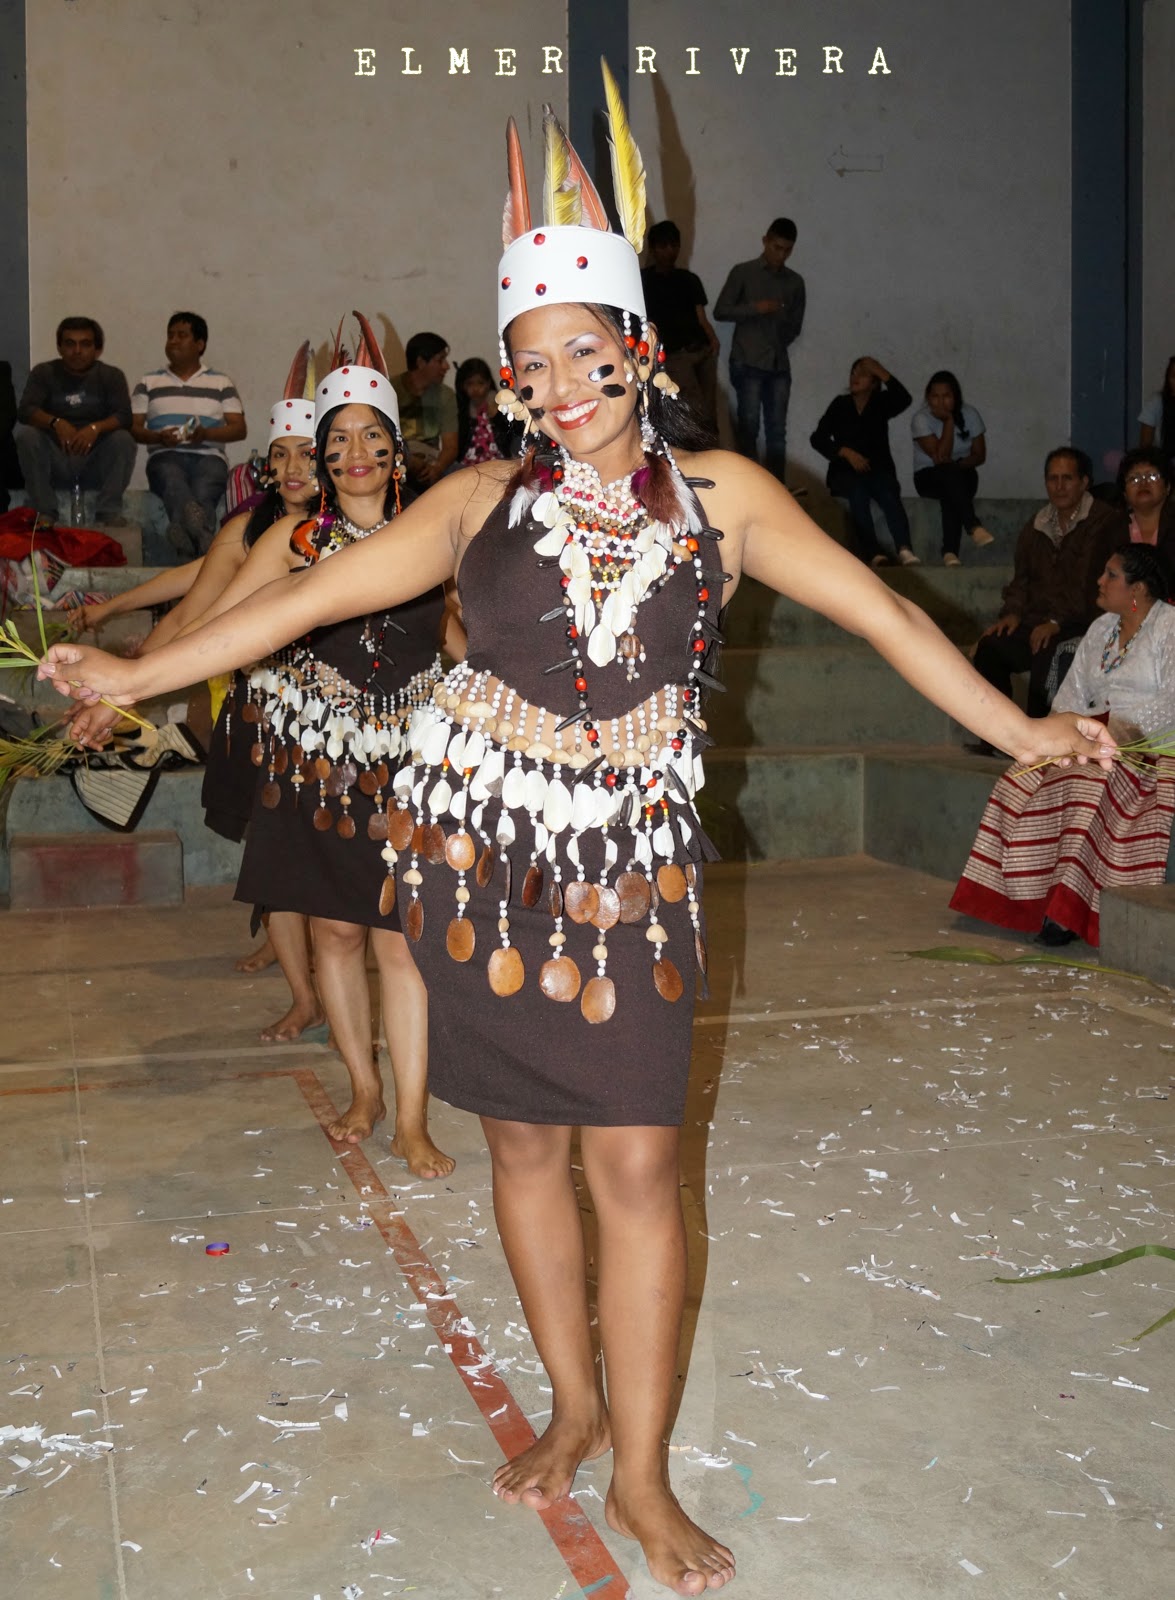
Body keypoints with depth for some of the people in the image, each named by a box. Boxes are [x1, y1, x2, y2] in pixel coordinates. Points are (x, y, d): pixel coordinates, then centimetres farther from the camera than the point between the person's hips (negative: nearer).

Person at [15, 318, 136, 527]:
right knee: (26, 435, -25)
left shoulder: (111, 375, 3)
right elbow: (25, 410, -11)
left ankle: (110, 512, -20)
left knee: (123, 439, -27)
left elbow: (124, 416, -12)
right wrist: (55, 422, -33)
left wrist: (96, 427, -33)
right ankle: (44, 511, -20)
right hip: (55, 461, 1)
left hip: (96, 464, -1)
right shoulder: (44, 373, 3)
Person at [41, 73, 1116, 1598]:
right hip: (477, 849, 1)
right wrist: (132, 672, 6)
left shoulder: (717, 492, 3)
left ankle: (642, 1475, 12)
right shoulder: (485, 498, 5)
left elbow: (878, 610, 2)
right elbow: (313, 595, 7)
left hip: (631, 861, -1)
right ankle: (574, 1406, 29)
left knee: (638, 1163, -3)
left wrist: (1021, 730, -2)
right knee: (525, 1142, 9)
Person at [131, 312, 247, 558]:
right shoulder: (148, 382, 24)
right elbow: (133, 427, 14)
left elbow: (239, 429, 11)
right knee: (172, 478, -40)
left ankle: (188, 531, -67)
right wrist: (157, 437, -8)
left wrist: (206, 433, -9)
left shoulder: (221, 382, 22)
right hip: (165, 455, -1)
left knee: (204, 488, -38)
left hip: (208, 455, 1)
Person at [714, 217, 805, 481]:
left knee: (777, 432, 2)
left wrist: (778, 343, 4)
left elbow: (795, 325, 19)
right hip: (747, 363, -4)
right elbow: (720, 311, -1)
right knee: (748, 428, -6)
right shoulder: (743, 272, 3)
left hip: (779, 364, 4)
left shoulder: (795, 281, 13)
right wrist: (755, 308, -12)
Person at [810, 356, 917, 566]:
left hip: (878, 469, 0)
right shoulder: (840, 404, 11)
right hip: (845, 471, 0)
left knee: (888, 491, -33)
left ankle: (904, 549, -53)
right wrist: (846, 452, -12)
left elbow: (904, 399, -13)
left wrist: (881, 372, -13)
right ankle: (873, 554, -50)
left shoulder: (881, 403, 10)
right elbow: (818, 438, 2)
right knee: (858, 490, -35)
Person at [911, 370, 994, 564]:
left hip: (962, 476, 2)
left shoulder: (970, 414, -2)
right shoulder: (921, 418, -12)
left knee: (950, 493, -34)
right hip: (929, 477, -2)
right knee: (949, 473, -37)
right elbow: (940, 457, -21)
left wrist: (957, 464, -20)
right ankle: (974, 527, -46)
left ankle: (950, 552, -39)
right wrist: (949, 420, -21)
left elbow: (980, 455, -1)